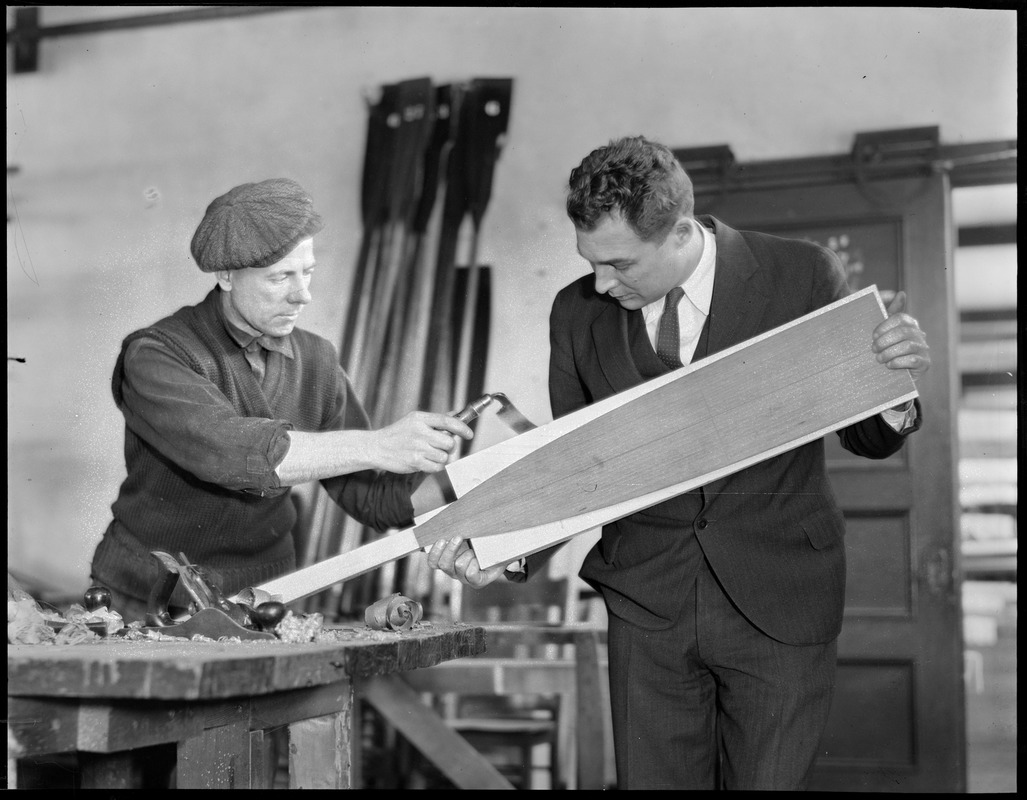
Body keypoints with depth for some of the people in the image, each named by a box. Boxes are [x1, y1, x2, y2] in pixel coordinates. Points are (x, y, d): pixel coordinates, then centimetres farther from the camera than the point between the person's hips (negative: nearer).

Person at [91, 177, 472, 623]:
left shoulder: (315, 362, 6)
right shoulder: (155, 355, -11)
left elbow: (366, 490, 4)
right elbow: (229, 450, -28)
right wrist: (377, 446, -31)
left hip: (261, 601, 5)